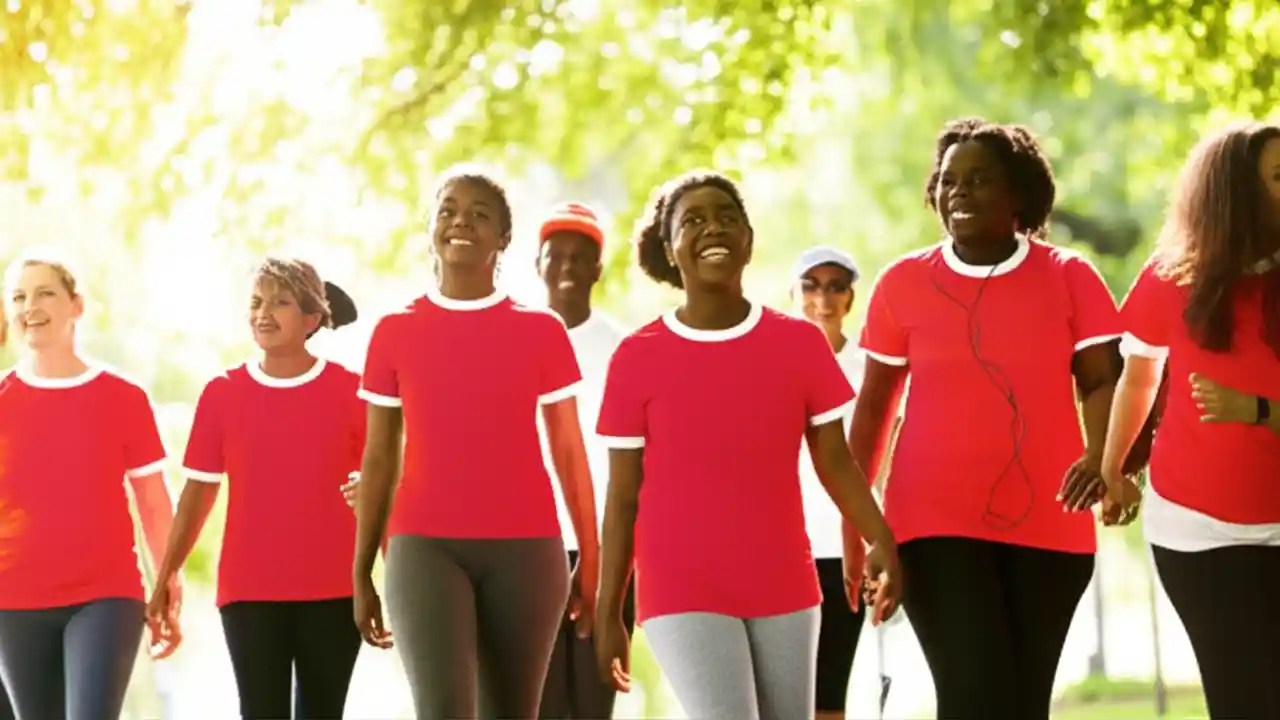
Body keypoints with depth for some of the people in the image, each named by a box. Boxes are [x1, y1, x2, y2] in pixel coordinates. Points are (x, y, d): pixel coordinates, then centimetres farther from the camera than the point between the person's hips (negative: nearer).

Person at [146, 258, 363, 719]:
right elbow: (199, 493, 8)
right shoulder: (222, 393, 4)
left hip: (333, 591, 0)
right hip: (248, 591, 0)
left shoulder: (349, 390, 0)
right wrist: (165, 578, 5)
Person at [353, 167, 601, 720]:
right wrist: (361, 572, 8)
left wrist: (591, 561, 4)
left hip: (525, 548, 1)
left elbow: (568, 453, 6)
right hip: (425, 547, -1)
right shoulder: (395, 332, 6)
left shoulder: (541, 331, 5)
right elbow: (379, 459, 10)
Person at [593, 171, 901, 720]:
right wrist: (608, 613, 0)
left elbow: (834, 460, 3)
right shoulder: (637, 358, -3)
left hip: (784, 590, 3)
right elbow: (622, 496, 0)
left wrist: (879, 539, -12)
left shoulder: (800, 343, 2)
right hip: (683, 593, -3)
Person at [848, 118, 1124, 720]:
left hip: (1048, 526, 1)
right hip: (937, 523, -1)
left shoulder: (1069, 277, 3)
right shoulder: (903, 283, 3)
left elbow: (1103, 380, -1)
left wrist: (1101, 455, -22)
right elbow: (874, 402, 9)